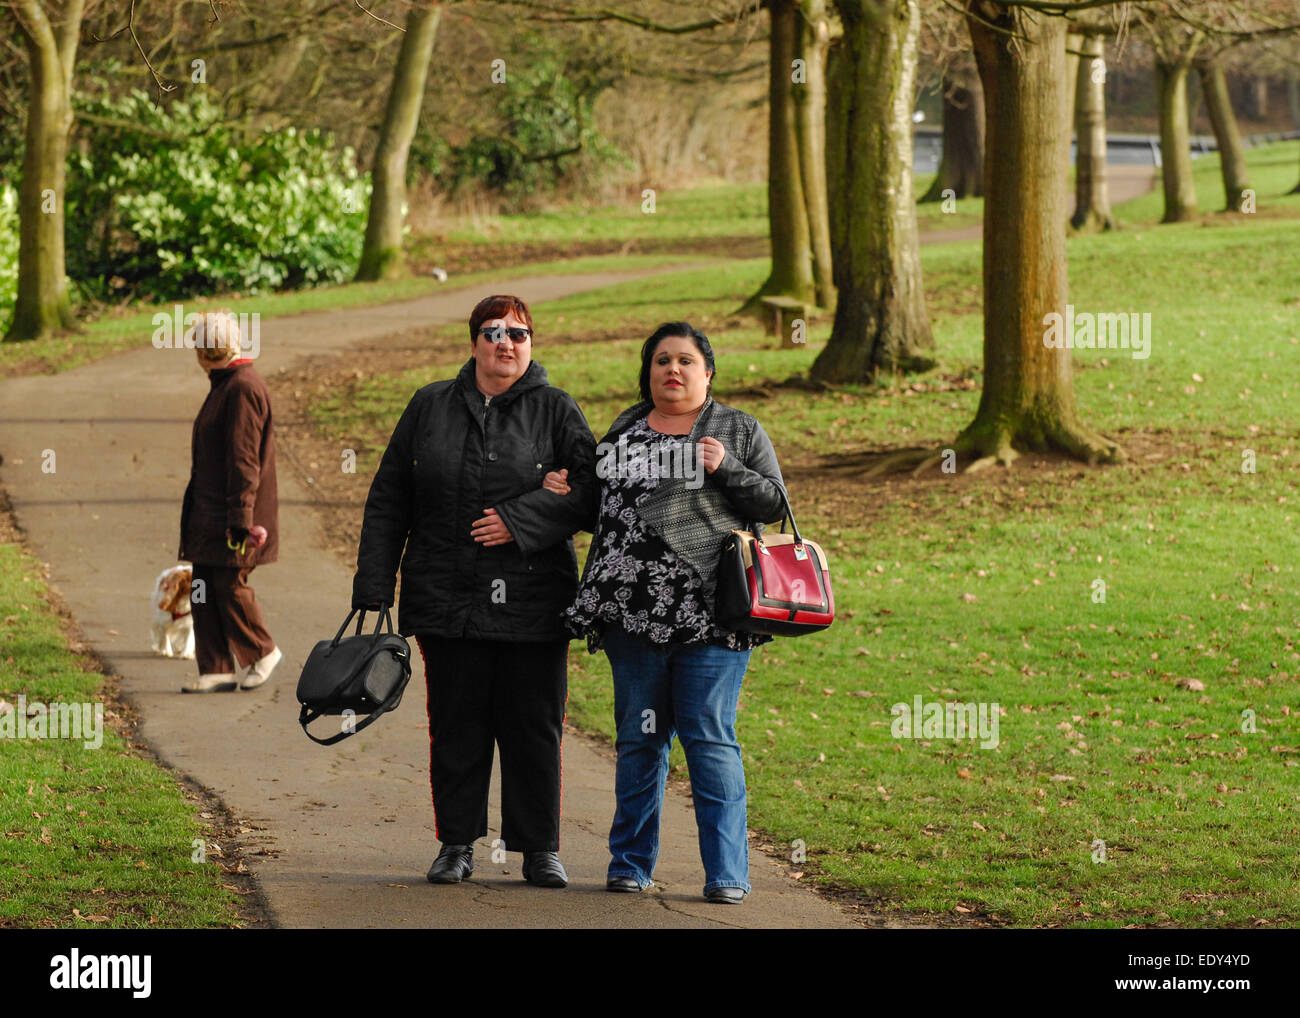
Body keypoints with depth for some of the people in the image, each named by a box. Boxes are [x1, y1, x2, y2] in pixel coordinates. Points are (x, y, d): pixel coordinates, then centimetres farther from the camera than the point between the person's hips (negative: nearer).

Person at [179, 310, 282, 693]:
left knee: (229, 586, -6)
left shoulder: (243, 389, -16)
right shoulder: (224, 385, 16)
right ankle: (217, 671, 7)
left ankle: (262, 652, 13)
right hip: (209, 511, 10)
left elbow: (244, 460, -20)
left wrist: (241, 519, -23)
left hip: (232, 513, -10)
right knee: (203, 589, 6)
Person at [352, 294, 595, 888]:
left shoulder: (555, 411, 4)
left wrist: (521, 521, -15)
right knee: (456, 726, 6)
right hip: (447, 602, 2)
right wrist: (373, 587, 5)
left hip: (531, 602, -2)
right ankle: (457, 845, 16)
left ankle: (539, 849, 11)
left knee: (533, 726, 2)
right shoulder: (430, 408, 10)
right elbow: (388, 501, 12)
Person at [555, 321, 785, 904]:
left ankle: (726, 873, -5)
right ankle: (631, 863, 17)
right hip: (634, 614, 3)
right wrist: (568, 496, 5)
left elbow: (773, 504, 3)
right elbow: (604, 513, 25)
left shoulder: (739, 432, 9)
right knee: (639, 738, 7)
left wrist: (725, 469, -10)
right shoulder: (623, 433, 17)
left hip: (711, 614, -3)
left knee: (710, 738, -7)